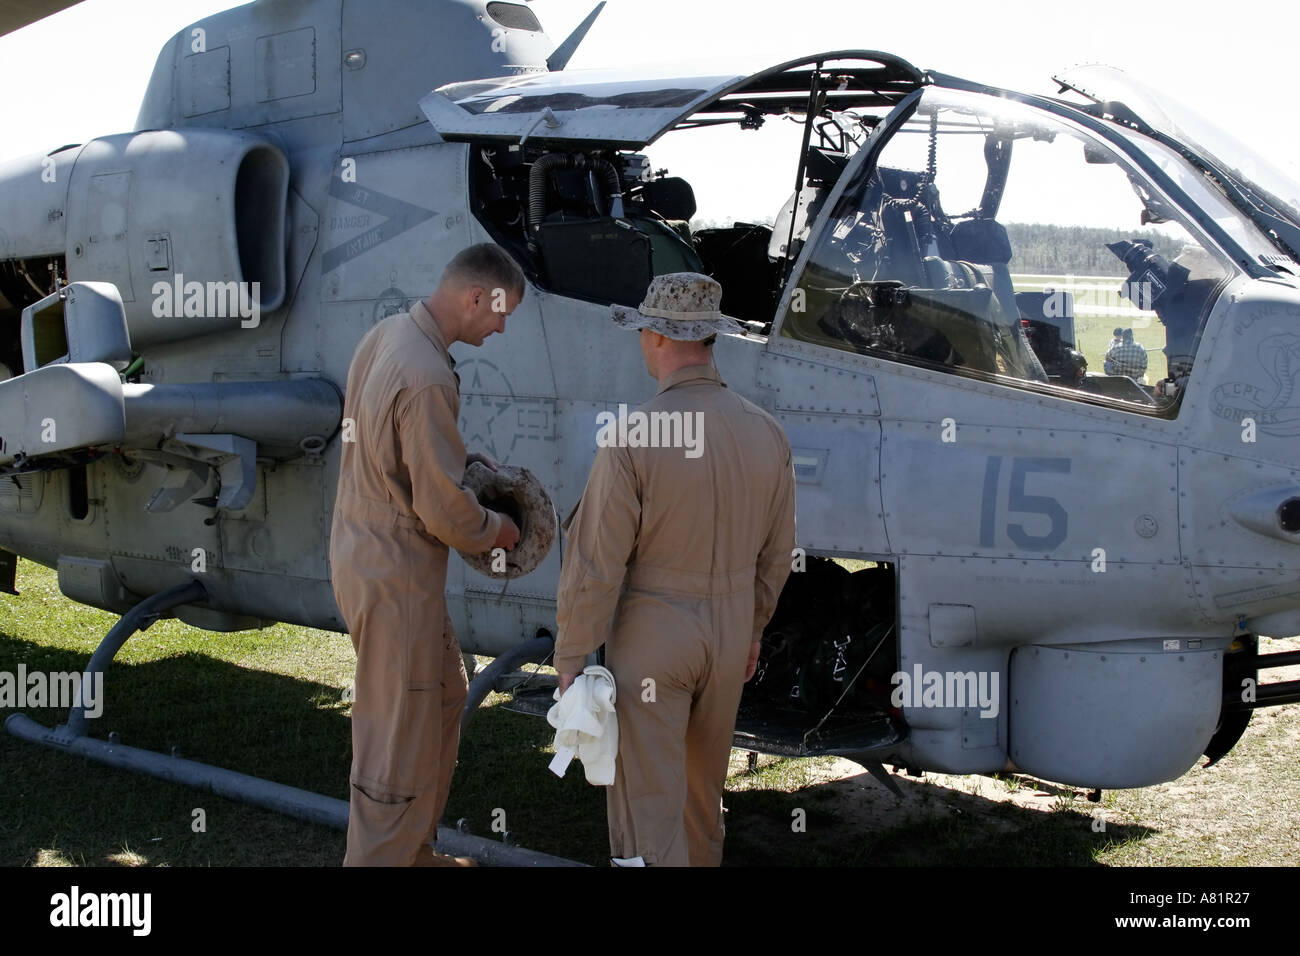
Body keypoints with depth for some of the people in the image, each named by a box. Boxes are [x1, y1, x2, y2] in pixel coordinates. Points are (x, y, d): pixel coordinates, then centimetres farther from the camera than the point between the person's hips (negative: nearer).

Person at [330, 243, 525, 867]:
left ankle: (412, 851, 36)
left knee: (443, 698, 23)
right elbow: (444, 511, -23)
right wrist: (495, 530, -4)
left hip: (363, 551, 11)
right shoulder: (428, 379, -27)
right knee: (399, 734, 2)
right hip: (395, 579, -11)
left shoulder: (386, 335, 3)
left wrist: (467, 459, 12)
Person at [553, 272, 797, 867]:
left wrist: (569, 657, -10)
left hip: (649, 639, -5)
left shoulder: (631, 437, -22)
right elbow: (774, 552, 6)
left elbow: (596, 562, -20)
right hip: (728, 633, 5)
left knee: (647, 799, 1)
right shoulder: (765, 434, -5)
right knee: (702, 780, 25)